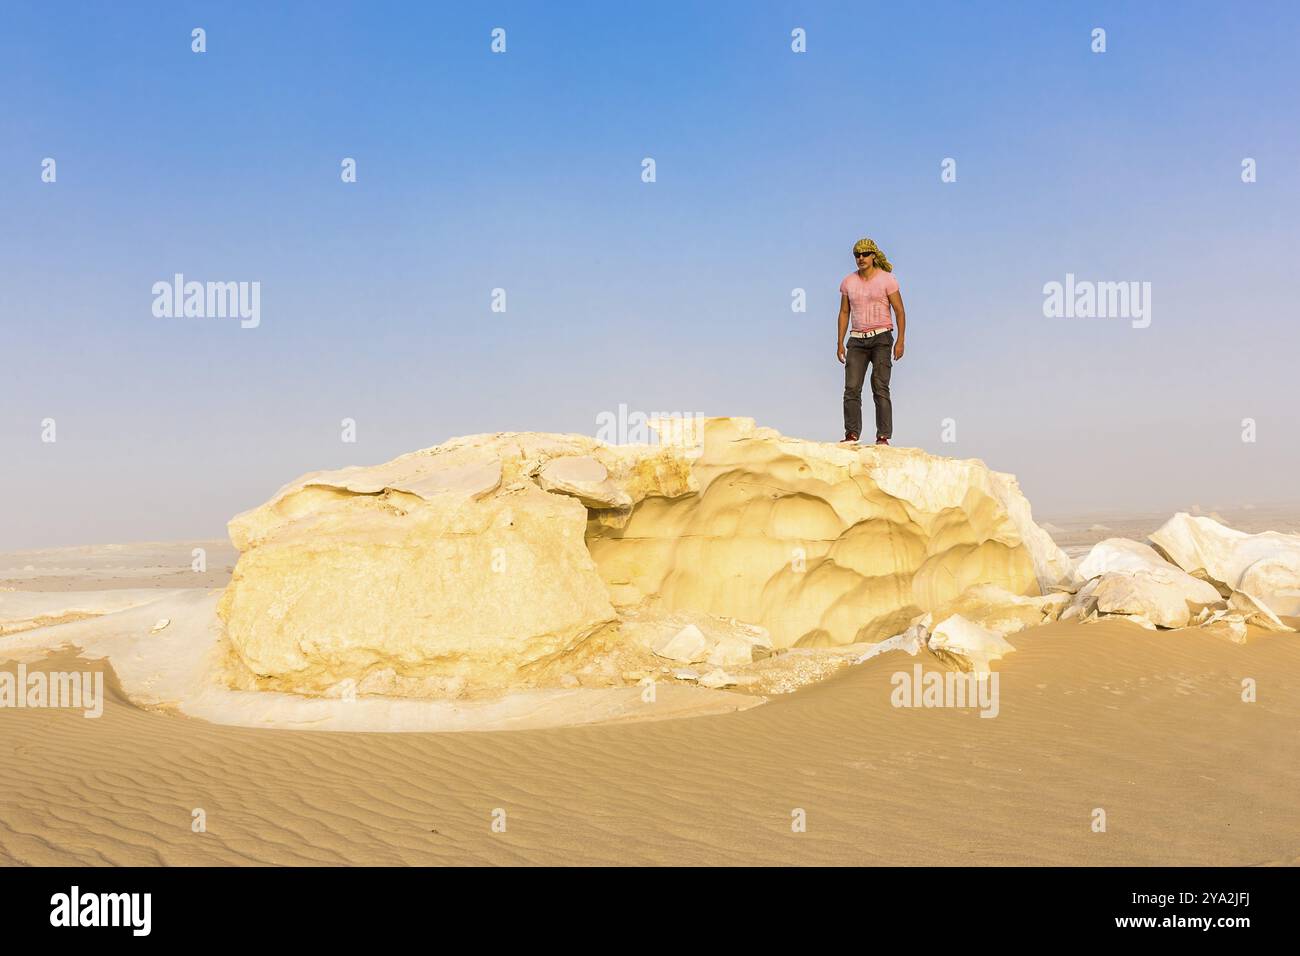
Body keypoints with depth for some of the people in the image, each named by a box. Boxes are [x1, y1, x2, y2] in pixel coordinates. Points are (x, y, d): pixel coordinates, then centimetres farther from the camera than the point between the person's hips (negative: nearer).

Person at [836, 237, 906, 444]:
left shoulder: (887, 279, -1)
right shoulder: (848, 282, 10)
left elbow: (899, 311, 1)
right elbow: (844, 313, 15)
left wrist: (900, 341, -7)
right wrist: (840, 343, 9)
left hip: (881, 337, -3)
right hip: (857, 340, 3)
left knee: (880, 387, -9)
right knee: (851, 388, -6)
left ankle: (883, 436, -8)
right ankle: (851, 434, -1)